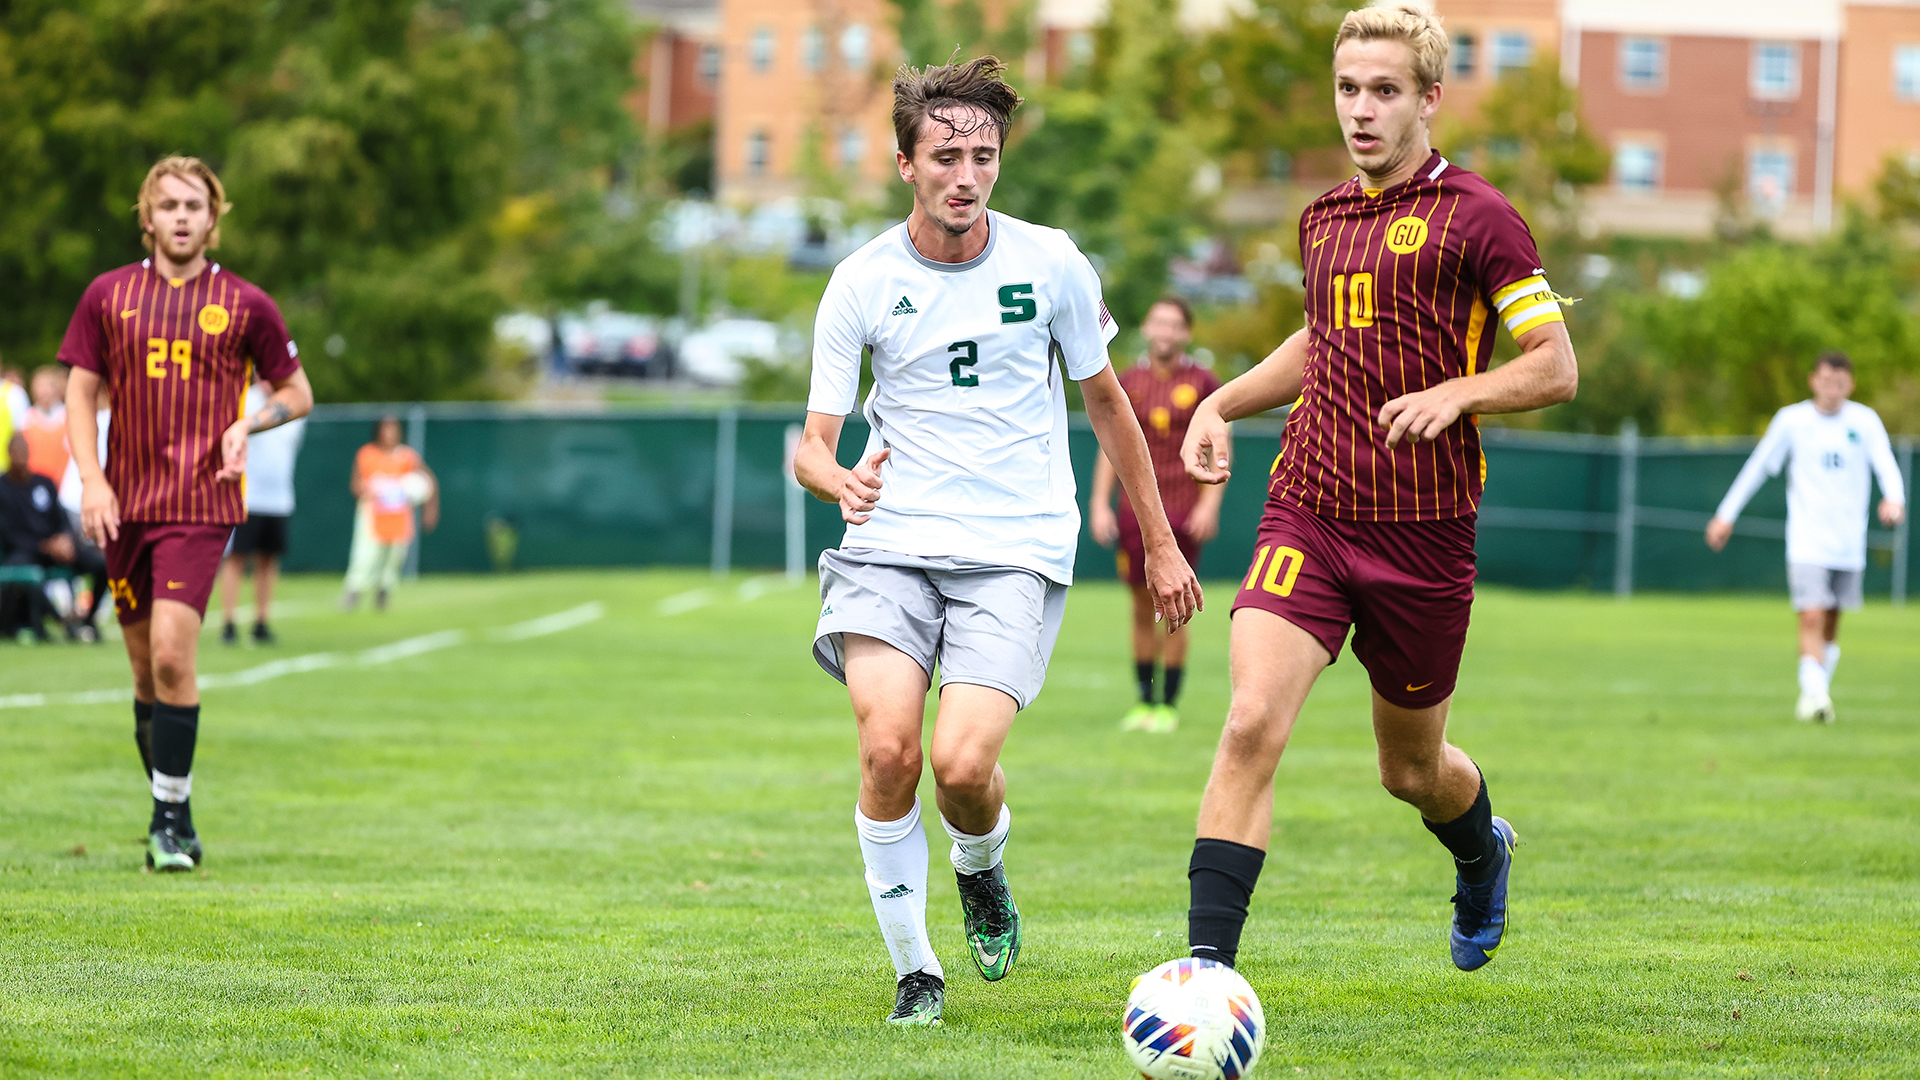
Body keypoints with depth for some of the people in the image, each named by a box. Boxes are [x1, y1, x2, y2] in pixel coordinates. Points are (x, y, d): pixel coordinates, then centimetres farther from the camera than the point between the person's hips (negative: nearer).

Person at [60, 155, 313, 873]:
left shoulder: (244, 305, 3)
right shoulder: (109, 295, 7)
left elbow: (297, 392, 12)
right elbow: (81, 392, 8)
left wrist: (248, 423, -7)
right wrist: (91, 478, -5)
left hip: (202, 504, -3)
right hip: (126, 504, 3)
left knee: (171, 656, -17)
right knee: (147, 673, 8)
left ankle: (171, 819, -10)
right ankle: (171, 822, 21)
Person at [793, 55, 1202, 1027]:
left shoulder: (1049, 263, 1)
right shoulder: (862, 283, -1)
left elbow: (1104, 401, 14)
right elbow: (811, 444, -1)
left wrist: (1160, 543, 17)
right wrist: (841, 481, -26)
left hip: (1017, 550, -1)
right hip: (891, 544, 1)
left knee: (961, 763, -19)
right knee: (887, 748, -20)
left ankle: (982, 867, 18)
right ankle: (914, 968, -1)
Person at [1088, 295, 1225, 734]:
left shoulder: (1202, 384, 2)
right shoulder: (1129, 382, 10)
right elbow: (1111, 448, 13)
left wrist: (1209, 504, -8)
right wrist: (1099, 504, 5)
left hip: (1183, 511, -3)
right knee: (1142, 607, 5)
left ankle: (1168, 705, 2)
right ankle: (1145, 701, 13)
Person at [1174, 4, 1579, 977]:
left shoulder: (1475, 217, -5)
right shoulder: (1323, 220, 13)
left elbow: (1556, 367, -5)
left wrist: (1455, 393, -21)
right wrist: (1223, 402, 18)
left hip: (1424, 531, -3)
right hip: (1308, 511, 3)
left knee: (1411, 768, 13)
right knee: (1252, 722, -18)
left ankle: (1482, 853, 49)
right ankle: (1207, 963, -19)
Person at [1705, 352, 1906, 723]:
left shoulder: (1865, 421, 1)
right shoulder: (1791, 420, 0)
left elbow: (1886, 465, -9)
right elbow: (1758, 467, 8)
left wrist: (1894, 499, -32)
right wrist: (1726, 515, 10)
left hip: (1849, 544, 2)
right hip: (1807, 542, -2)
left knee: (1831, 623, 11)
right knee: (1812, 617, -17)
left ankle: (1817, 693, 26)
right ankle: (1813, 694, -20)